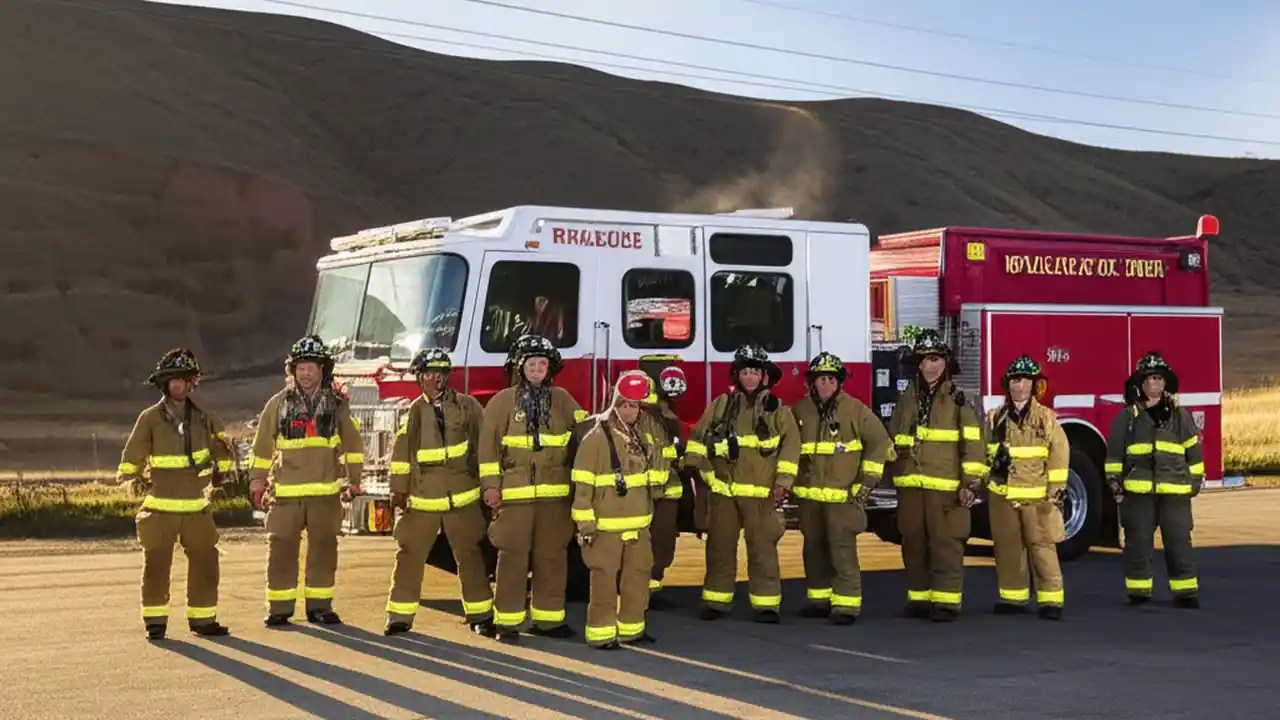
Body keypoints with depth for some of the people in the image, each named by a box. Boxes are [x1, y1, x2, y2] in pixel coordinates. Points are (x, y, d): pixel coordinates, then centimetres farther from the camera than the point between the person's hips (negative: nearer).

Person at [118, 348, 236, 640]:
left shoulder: (203, 418, 5)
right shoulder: (150, 418, -2)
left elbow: (222, 446, 18)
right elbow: (133, 453, 0)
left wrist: (224, 469, 16)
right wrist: (127, 476, -9)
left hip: (197, 507, 3)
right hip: (160, 507, -3)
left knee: (205, 562, 5)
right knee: (156, 565, -2)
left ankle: (202, 618, 16)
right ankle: (155, 621, 7)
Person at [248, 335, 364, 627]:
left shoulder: (337, 404, 5)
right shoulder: (278, 404, 4)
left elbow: (353, 444, 10)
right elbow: (262, 445, 9)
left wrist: (353, 479, 6)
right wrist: (258, 480, 7)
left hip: (326, 491, 1)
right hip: (286, 491, 0)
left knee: (324, 548, 5)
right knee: (281, 548, 0)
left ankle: (319, 606, 15)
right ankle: (279, 608, 7)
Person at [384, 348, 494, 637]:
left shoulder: (467, 406, 0)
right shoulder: (413, 411, 2)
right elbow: (401, 453, 4)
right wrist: (398, 490, 3)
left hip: (462, 498, -1)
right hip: (422, 498, 1)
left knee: (469, 556, 6)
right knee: (410, 555, 4)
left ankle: (480, 616, 16)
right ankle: (400, 616, 12)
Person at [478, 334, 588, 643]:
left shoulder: (561, 398, 10)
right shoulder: (503, 401, 3)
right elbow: (488, 445, 0)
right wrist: (490, 485, -5)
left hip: (554, 492, 3)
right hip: (515, 492, -3)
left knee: (552, 555, 6)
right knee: (512, 556, -2)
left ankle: (547, 618, 17)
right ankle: (508, 622, 4)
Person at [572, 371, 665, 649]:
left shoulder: (642, 435, 11)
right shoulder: (596, 437, -10)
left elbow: (655, 478, 19)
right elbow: (582, 484, -12)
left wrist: (653, 453, 1)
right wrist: (585, 524, -15)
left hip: (638, 525, 7)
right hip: (606, 525, -7)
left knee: (638, 577, 12)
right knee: (605, 579, -3)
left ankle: (631, 628, 24)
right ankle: (601, 633, 4)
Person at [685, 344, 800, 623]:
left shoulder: (777, 409, 3)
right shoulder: (721, 405, 8)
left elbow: (791, 445, -1)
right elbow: (698, 438, 11)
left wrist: (783, 482, -8)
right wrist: (700, 470, 3)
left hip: (760, 492, -2)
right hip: (723, 490, 2)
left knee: (762, 548, -3)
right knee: (720, 547, 8)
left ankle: (767, 604, 2)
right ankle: (717, 600, 17)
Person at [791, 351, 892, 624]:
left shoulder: (854, 409, -6)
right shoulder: (800, 410, 5)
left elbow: (879, 441, -2)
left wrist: (868, 480, -6)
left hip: (842, 494, -5)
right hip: (809, 494, 5)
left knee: (842, 549, -10)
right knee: (814, 548, 12)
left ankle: (846, 604, -9)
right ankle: (819, 599, 23)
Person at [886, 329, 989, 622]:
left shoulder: (957, 400, -1)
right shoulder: (906, 399, 13)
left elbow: (973, 443, -6)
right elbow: (893, 440, 21)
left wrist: (971, 483, -11)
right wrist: (896, 477, 19)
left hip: (945, 486, -5)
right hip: (910, 485, 5)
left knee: (946, 544, -5)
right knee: (914, 543, 8)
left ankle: (946, 601, -3)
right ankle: (919, 598, 17)